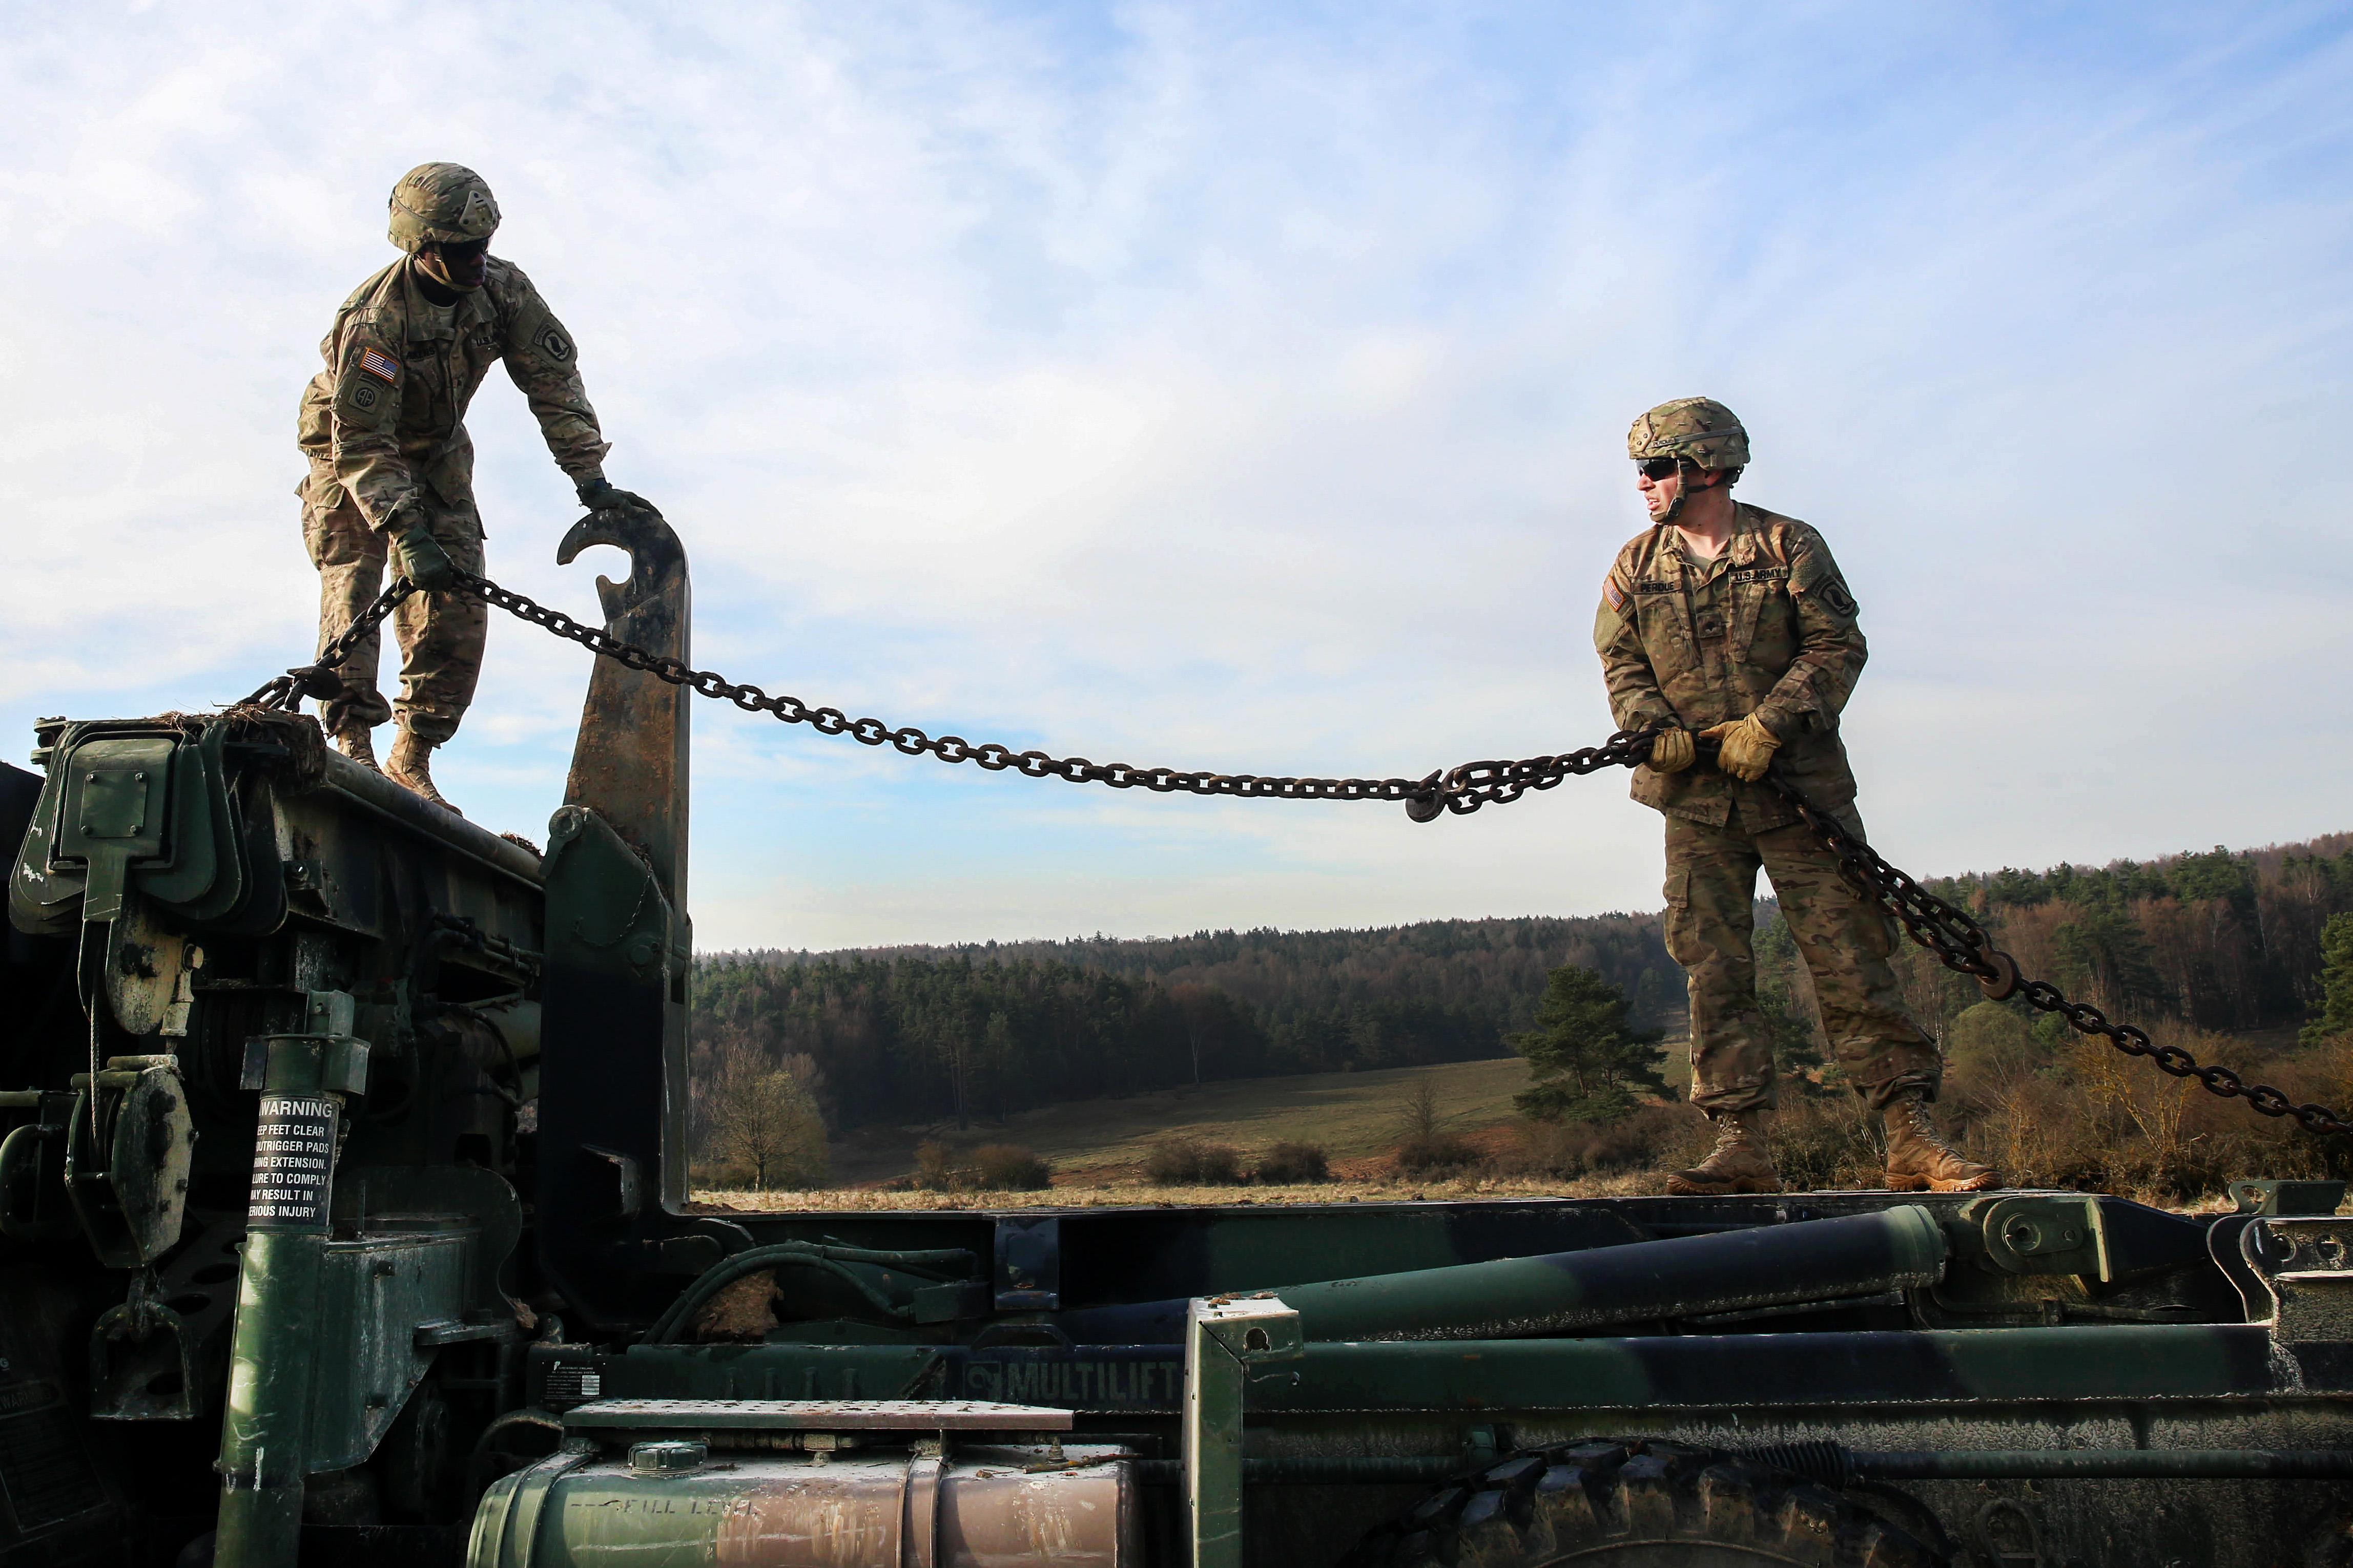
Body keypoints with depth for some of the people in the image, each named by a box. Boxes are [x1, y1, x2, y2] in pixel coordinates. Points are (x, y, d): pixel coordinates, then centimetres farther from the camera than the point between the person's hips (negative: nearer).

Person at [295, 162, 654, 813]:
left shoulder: (504, 290, -21)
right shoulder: (375, 320, -35)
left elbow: (553, 380, -16)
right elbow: (361, 444, -35)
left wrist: (591, 480, -24)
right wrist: (409, 535, -45)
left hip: (437, 452, 4)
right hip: (350, 450, -4)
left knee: (457, 605, -5)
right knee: (355, 580, -20)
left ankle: (412, 762, 0)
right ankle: (352, 742, -17)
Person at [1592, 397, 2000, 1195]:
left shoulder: (1789, 545, 2)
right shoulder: (1635, 567, 11)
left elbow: (1838, 646, -3)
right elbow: (1622, 667, 7)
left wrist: (1767, 723, -16)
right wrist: (1655, 729, -13)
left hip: (1800, 787, -2)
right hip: (1697, 800, 3)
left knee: (1849, 957, -3)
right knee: (1714, 971, -1)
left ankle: (1913, 1138, 2)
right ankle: (1741, 1145, 4)